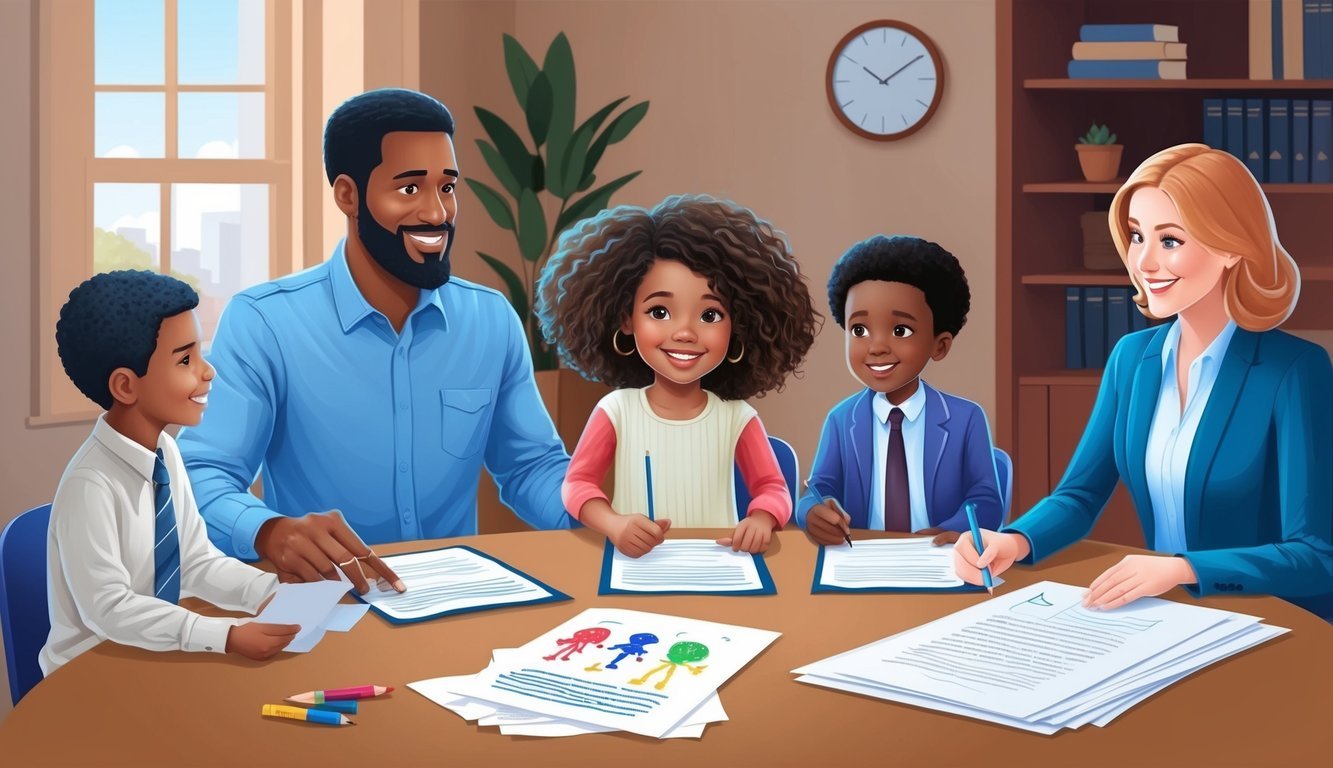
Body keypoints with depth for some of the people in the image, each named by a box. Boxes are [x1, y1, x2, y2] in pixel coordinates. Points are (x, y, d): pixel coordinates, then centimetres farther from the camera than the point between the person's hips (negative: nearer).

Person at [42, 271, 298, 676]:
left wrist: (273, 593, -11)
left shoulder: (165, 452, 1)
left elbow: (198, 561, 4)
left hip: (156, 657, 7)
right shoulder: (90, 486, -24)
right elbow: (108, 608, -25)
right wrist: (226, 636, -31)